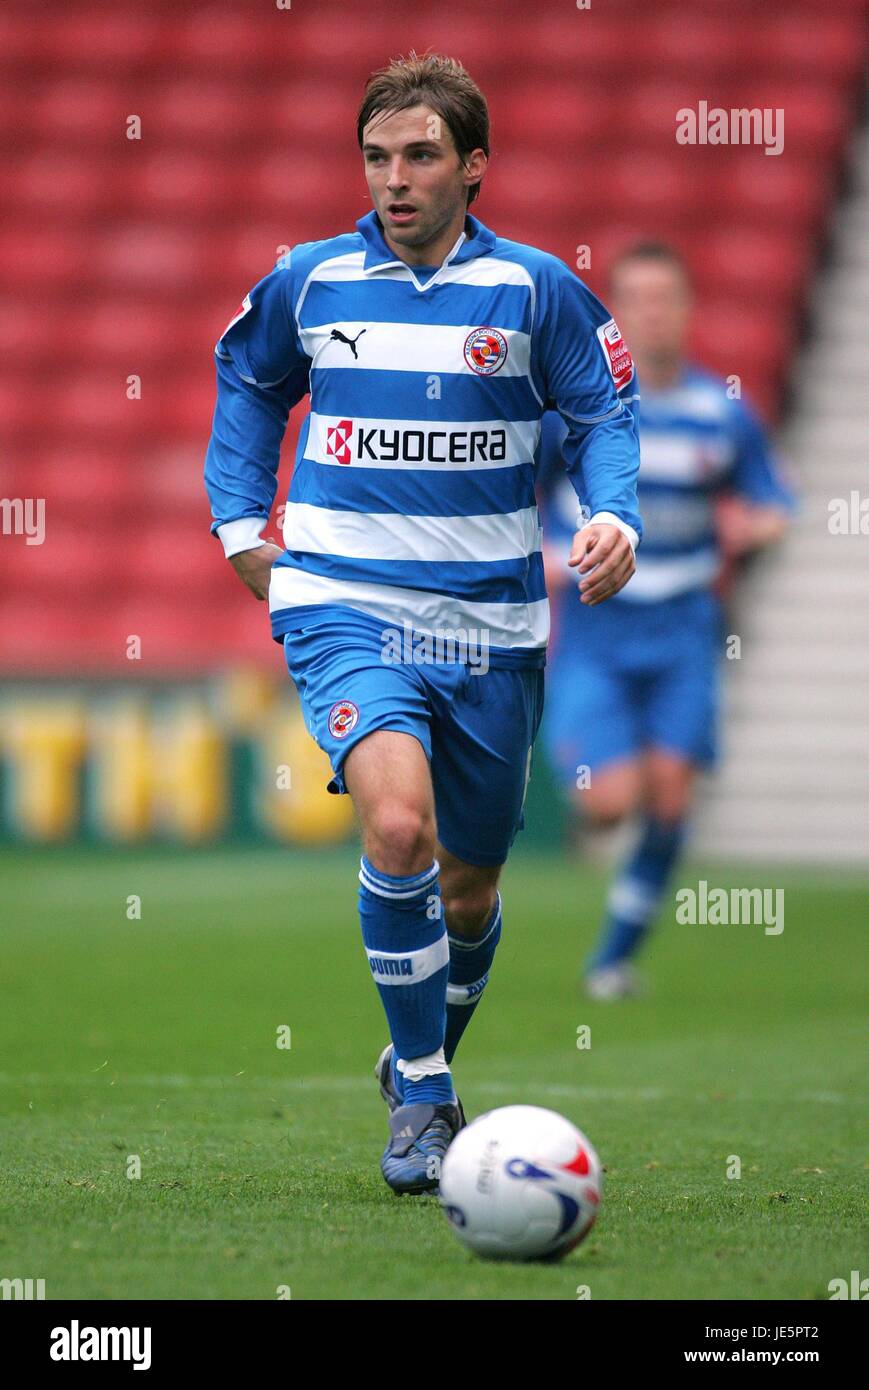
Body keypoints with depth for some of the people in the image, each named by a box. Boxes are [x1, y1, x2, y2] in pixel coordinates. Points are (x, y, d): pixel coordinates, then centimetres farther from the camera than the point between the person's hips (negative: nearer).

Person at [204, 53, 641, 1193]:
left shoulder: (534, 288, -2)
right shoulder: (309, 282, 2)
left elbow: (604, 412, 8)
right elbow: (248, 378, 21)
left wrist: (614, 517, -11)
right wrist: (241, 522, 14)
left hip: (490, 622, 2)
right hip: (345, 606, -2)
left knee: (469, 885, 12)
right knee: (399, 827, -26)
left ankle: (426, 1063, 42)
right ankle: (420, 1098, -12)